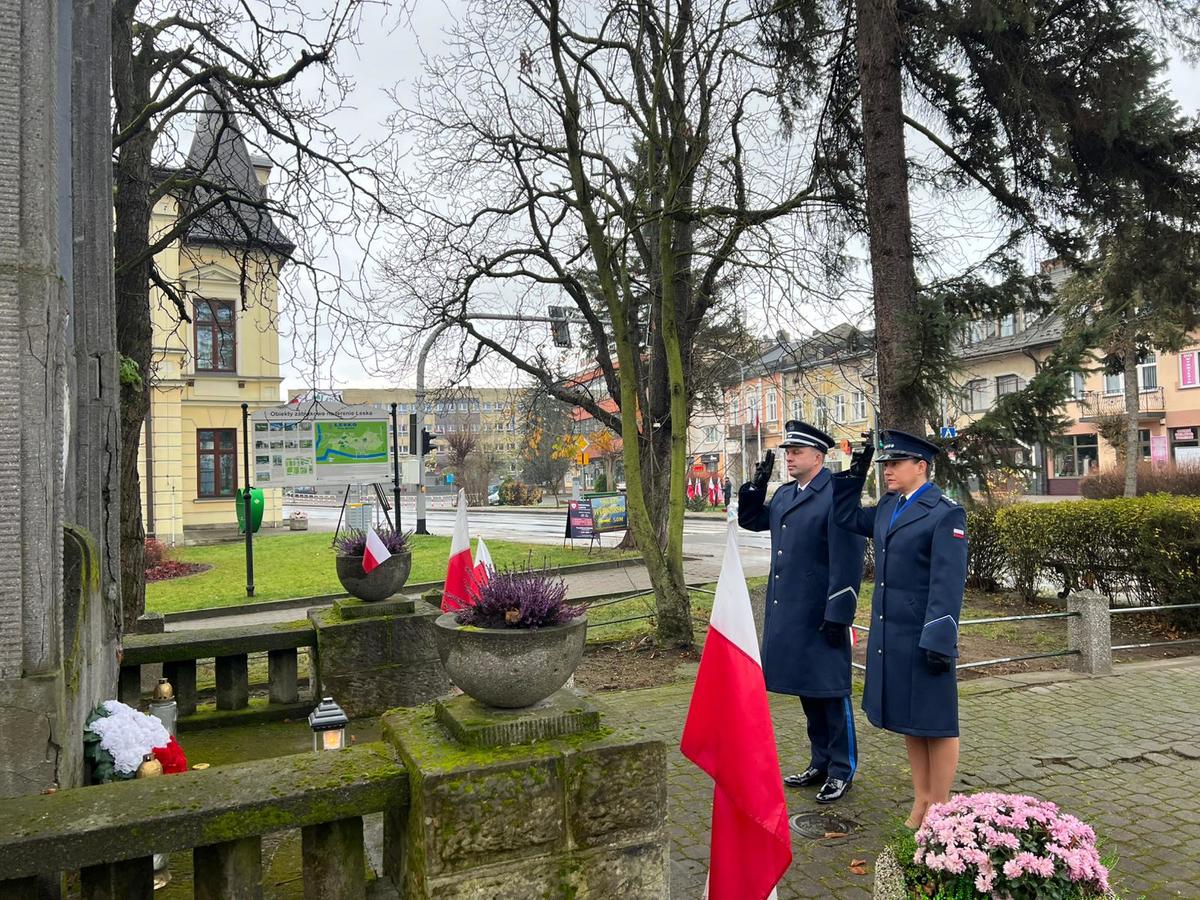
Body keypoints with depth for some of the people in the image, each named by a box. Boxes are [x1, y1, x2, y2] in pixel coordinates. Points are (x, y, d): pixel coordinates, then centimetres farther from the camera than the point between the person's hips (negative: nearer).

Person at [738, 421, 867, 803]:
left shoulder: (837, 495, -15)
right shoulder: (784, 495, 11)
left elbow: (847, 562, -19)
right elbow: (750, 520, 23)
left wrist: (837, 616, -20)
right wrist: (757, 483, 8)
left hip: (820, 616, -8)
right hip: (787, 613, 8)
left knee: (831, 692, 6)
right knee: (807, 690, 18)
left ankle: (842, 770, 22)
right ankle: (820, 763, 33)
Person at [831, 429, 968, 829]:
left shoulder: (946, 513, -12)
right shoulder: (887, 507, 10)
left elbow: (948, 583, -17)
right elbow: (847, 517, 25)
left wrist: (939, 641, -21)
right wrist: (855, 471, 14)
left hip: (923, 638, -8)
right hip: (890, 636, 8)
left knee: (935, 722, 6)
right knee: (907, 720, 17)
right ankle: (920, 801, 31)